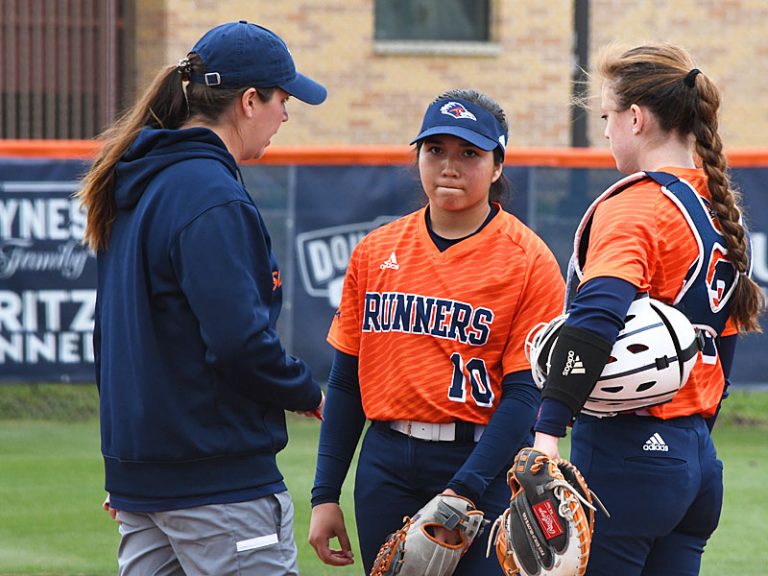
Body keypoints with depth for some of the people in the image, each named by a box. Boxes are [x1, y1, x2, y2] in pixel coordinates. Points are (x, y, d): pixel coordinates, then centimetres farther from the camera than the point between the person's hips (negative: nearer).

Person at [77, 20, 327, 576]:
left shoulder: (134, 186, 14)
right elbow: (240, 340, -22)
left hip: (135, 463, 9)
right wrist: (310, 395, -5)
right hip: (219, 472, -9)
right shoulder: (212, 197, -16)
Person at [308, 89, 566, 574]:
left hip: (485, 465, -4)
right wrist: (325, 495, 7)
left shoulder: (528, 260, -4)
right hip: (387, 468, 4)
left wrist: (463, 489, -19)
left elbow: (525, 393, -10)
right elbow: (347, 380, 11)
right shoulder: (375, 252, 8)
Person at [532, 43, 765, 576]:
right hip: (698, 460, 8)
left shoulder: (632, 209, -13)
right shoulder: (723, 211, 14)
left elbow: (597, 316, -29)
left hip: (626, 457, -8)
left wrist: (549, 431, -38)